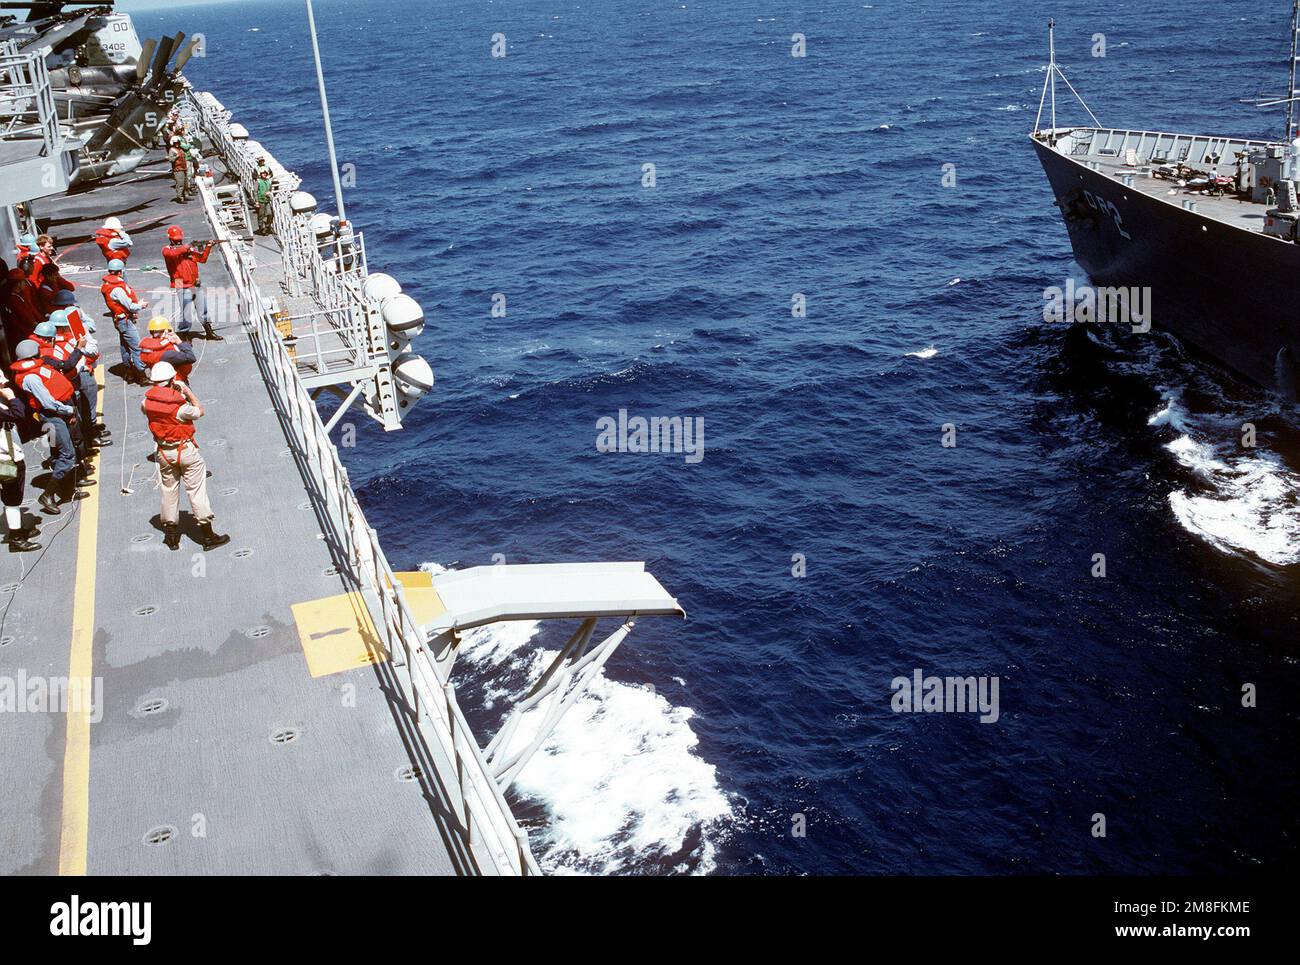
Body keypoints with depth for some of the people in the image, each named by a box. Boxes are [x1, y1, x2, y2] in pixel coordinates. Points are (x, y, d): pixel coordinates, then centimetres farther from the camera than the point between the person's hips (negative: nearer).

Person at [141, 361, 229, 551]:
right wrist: (187, 390, -5)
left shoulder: (147, 402, -9)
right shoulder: (179, 405, -24)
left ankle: (171, 535, 24)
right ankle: (207, 536, 7)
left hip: (163, 452, 5)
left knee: (169, 490, 17)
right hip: (185, 450, -5)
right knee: (196, 490, 3)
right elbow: (200, 411, -9)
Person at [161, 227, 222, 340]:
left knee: (204, 310, 14)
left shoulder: (189, 248, 14)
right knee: (187, 316, -9)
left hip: (196, 285, 6)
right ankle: (183, 337, 3)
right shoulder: (166, 249, 0)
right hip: (183, 287, -6)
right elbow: (172, 253, -24)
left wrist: (208, 247, -2)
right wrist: (185, 248, -15)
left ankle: (209, 332, 27)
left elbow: (202, 259, 10)